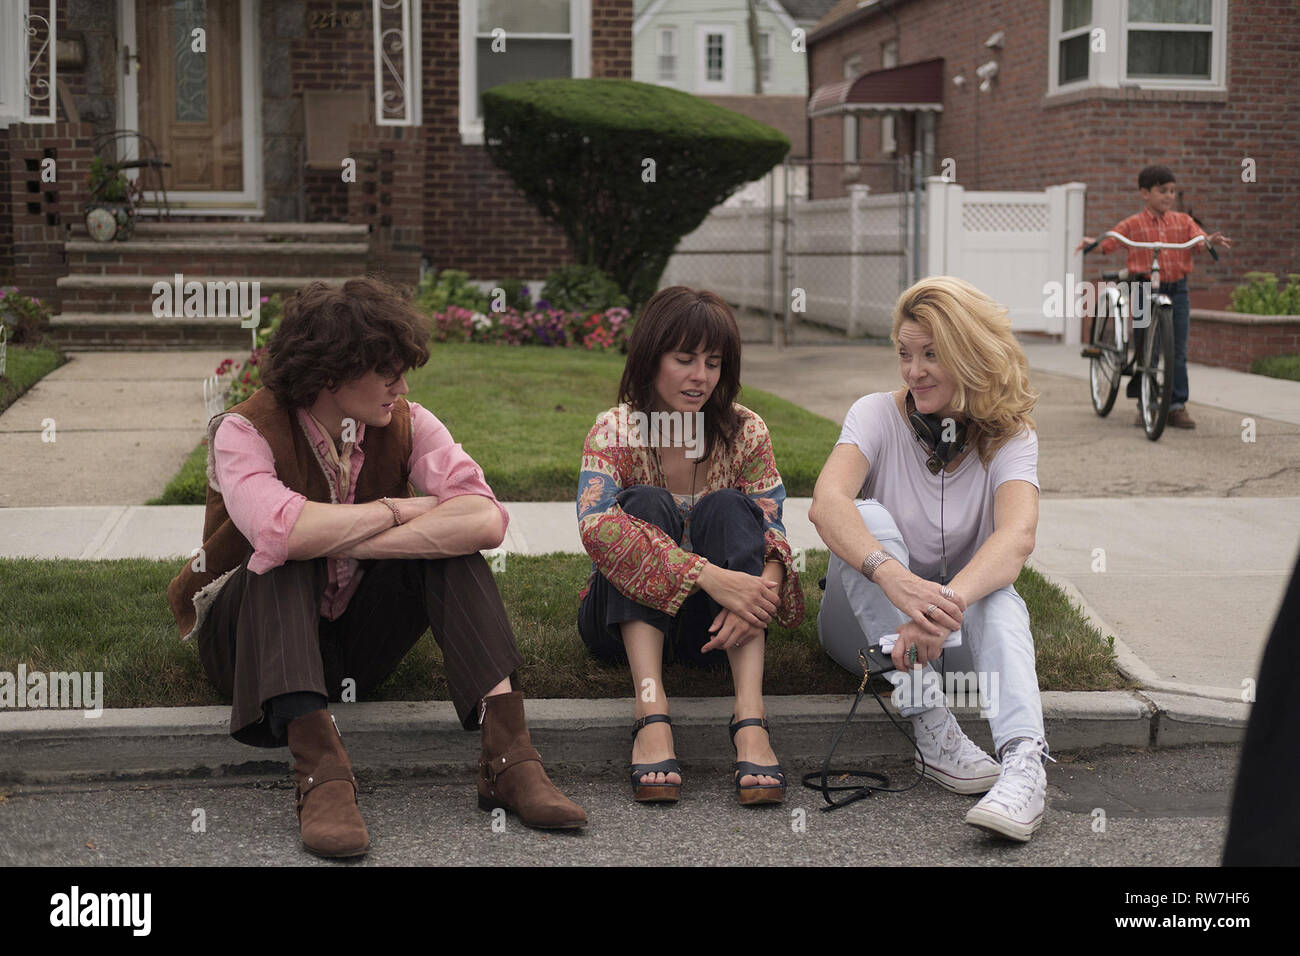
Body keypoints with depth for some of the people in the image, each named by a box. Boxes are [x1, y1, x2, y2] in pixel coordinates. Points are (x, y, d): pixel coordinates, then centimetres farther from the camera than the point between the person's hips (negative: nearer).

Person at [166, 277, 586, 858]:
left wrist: (339, 540, -30)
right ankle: (320, 771, -45)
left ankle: (508, 755, -33)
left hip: (354, 639, 3)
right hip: (254, 640, -3)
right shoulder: (246, 431, -17)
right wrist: (397, 510, -24)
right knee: (286, 560, -32)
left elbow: (486, 520, -27)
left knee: (448, 546, -21)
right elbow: (280, 529, -39)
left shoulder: (406, 425, -8)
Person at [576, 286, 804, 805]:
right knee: (648, 504, -26)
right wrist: (711, 577, -40)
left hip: (710, 626, 2)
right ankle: (651, 713, -43)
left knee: (726, 506, -24)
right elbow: (596, 525, -29)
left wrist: (765, 586, -36)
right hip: (628, 620, -1)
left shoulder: (745, 432, -1)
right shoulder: (615, 430, -10)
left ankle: (750, 721, -41)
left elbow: (771, 532, -11)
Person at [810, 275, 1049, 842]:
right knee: (869, 516, -29)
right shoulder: (878, 415, -9)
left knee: (995, 595, -33)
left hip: (958, 626, 0)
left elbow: (1018, 534, -29)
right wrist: (894, 577, -50)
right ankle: (933, 731, -40)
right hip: (867, 624, 0)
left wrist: (948, 601, -49)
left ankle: (1023, 760, -55)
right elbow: (826, 503, -31)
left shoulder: (1009, 436, -8)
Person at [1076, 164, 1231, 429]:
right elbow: (1108, 243, -2)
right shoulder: (1133, 224, 2)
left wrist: (1211, 240, -23)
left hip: (1177, 290, 2)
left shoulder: (1182, 221, 10)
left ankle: (1177, 406, 8)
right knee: (1145, 350, 1)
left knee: (1177, 352, 2)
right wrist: (1091, 242, -23)